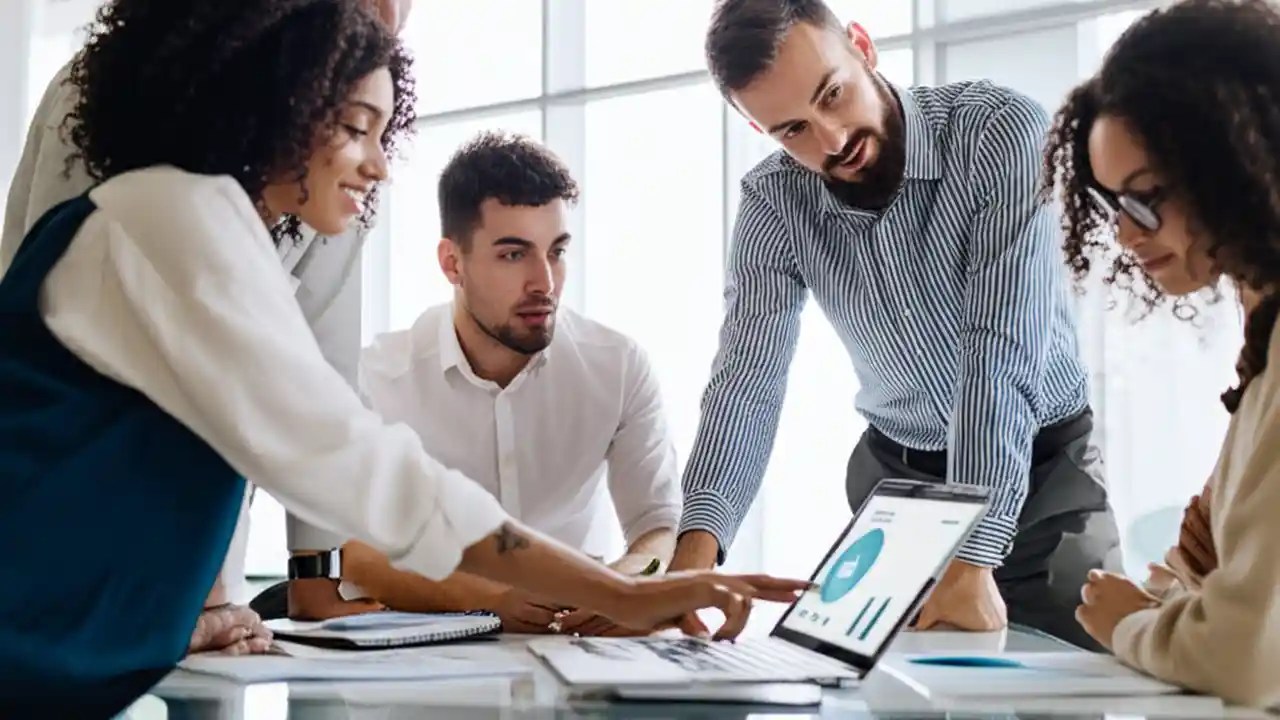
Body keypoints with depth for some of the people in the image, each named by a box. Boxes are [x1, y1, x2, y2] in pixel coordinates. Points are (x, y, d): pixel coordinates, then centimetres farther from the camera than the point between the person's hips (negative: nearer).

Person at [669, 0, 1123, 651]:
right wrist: (698, 542, -36)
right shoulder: (772, 205, -13)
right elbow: (748, 376, -18)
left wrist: (972, 557, -41)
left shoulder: (1002, 132, -25)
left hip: (1044, 472, -2)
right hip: (895, 475, 3)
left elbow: (1005, 350, -32)